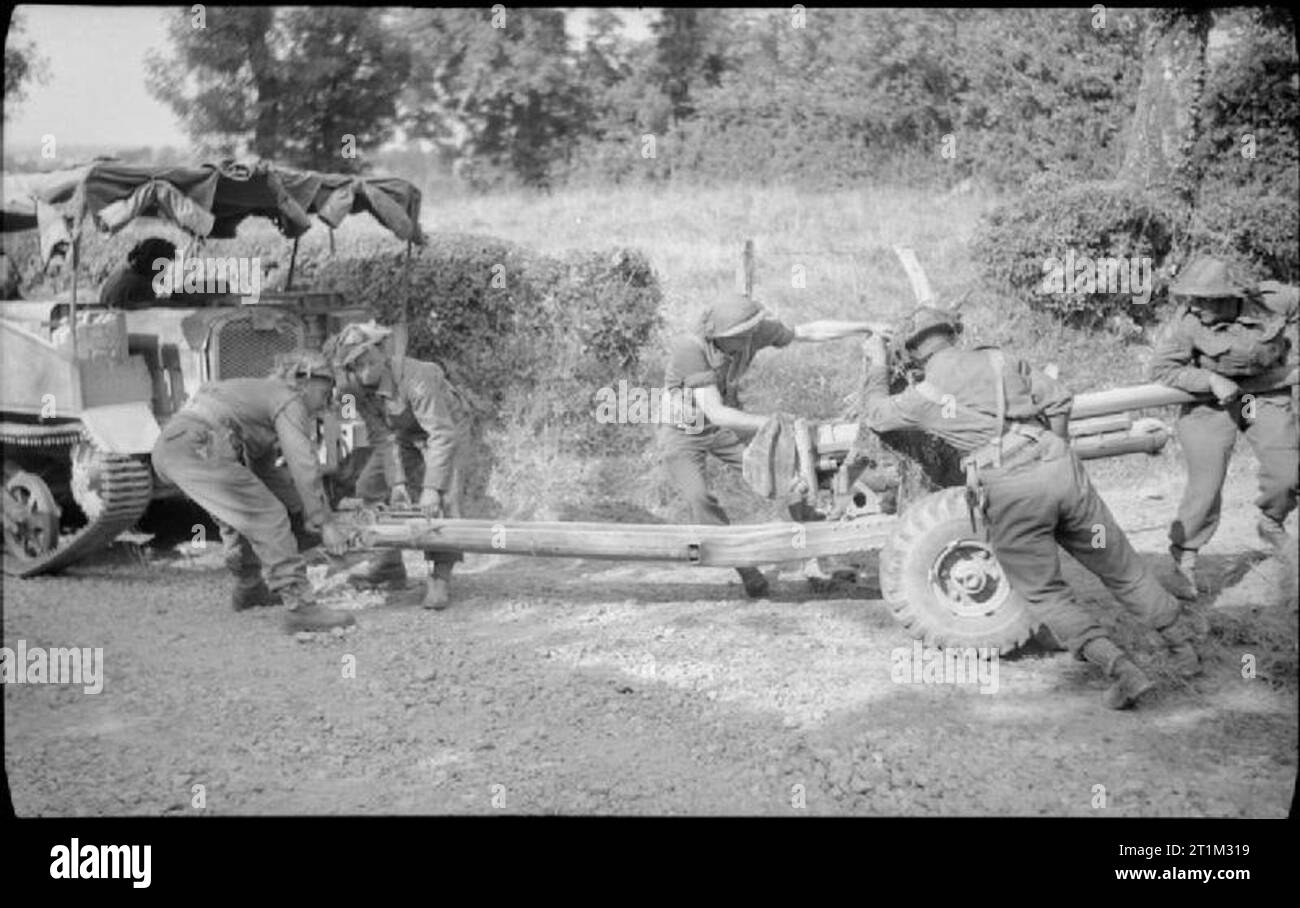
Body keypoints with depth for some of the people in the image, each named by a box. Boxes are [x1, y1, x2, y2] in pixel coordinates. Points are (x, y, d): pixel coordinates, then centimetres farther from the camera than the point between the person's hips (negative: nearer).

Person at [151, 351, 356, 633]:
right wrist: (325, 522, -7)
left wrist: (306, 508, 26)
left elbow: (263, 472, 33)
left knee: (237, 513, 29)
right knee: (268, 518, -7)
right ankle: (300, 607, -11)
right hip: (200, 450, -10)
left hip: (167, 448, 10)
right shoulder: (289, 402, 2)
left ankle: (248, 588, 44)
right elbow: (304, 466, -9)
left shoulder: (264, 395, 30)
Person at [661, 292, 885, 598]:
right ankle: (746, 571, -9)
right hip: (683, 435, -5)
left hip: (727, 427, 5)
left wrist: (869, 326, -14)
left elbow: (812, 331, -10)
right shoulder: (689, 349, -37)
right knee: (700, 501, -26)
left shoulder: (753, 332, -22)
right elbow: (716, 413, -38)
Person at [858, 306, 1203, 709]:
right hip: (1059, 468, 3)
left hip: (1007, 490, -3)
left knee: (1046, 594, 10)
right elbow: (1059, 400, 14)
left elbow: (875, 415, 28)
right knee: (1120, 568, 17)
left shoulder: (923, 396, 11)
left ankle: (1120, 669, -3)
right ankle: (1184, 646, 27)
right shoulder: (998, 359, 17)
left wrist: (878, 364, 40)